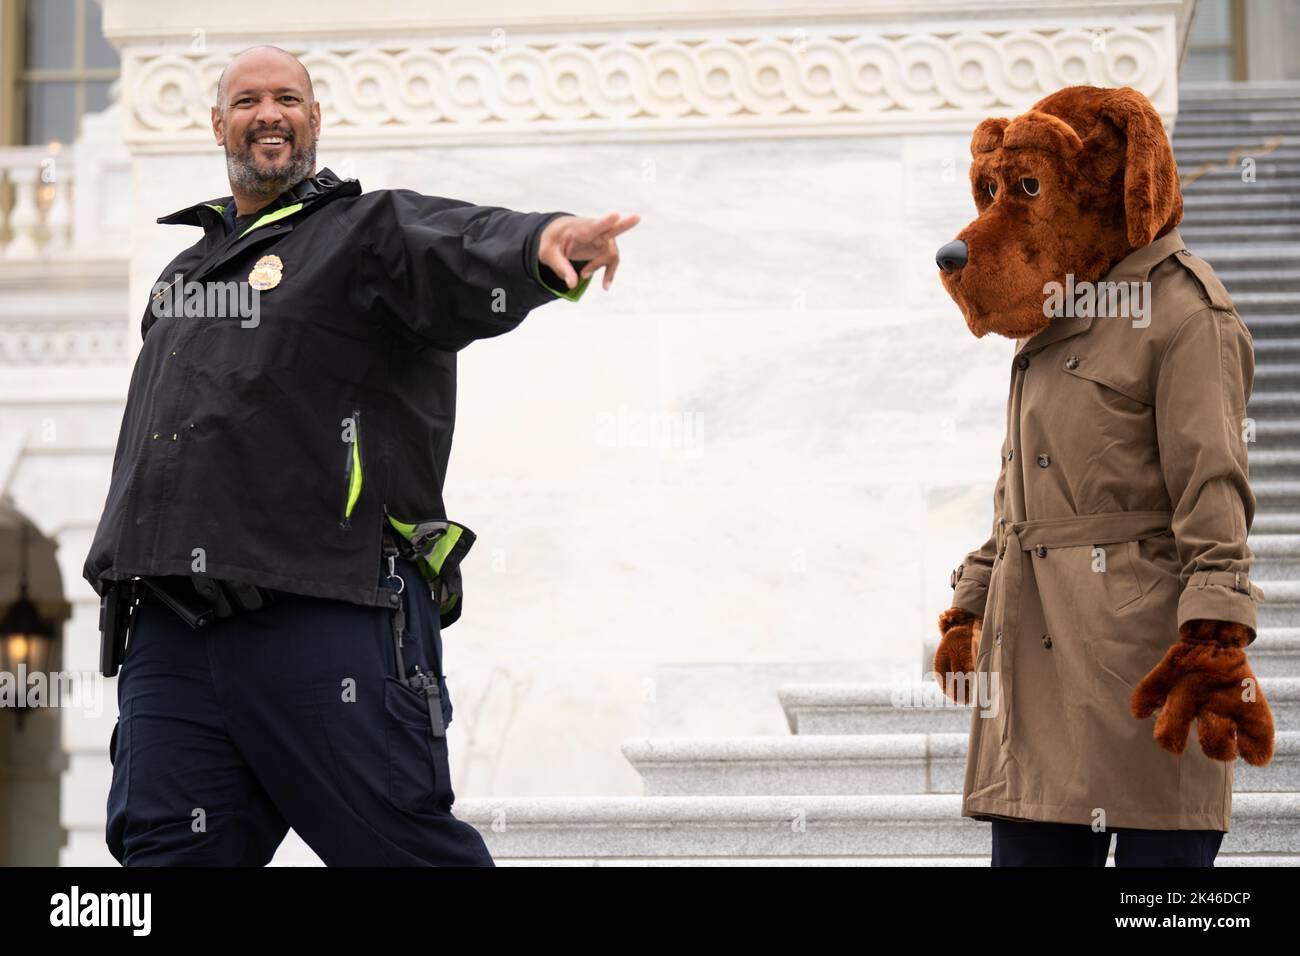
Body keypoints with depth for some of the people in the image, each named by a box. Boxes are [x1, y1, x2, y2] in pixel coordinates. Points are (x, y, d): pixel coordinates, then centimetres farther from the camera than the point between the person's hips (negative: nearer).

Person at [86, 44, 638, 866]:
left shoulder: (368, 234, 4)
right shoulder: (189, 266, 25)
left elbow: (466, 251, -19)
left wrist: (544, 248, -41)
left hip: (328, 623, -6)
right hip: (171, 632, 6)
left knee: (402, 845, -4)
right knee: (167, 851, 2)